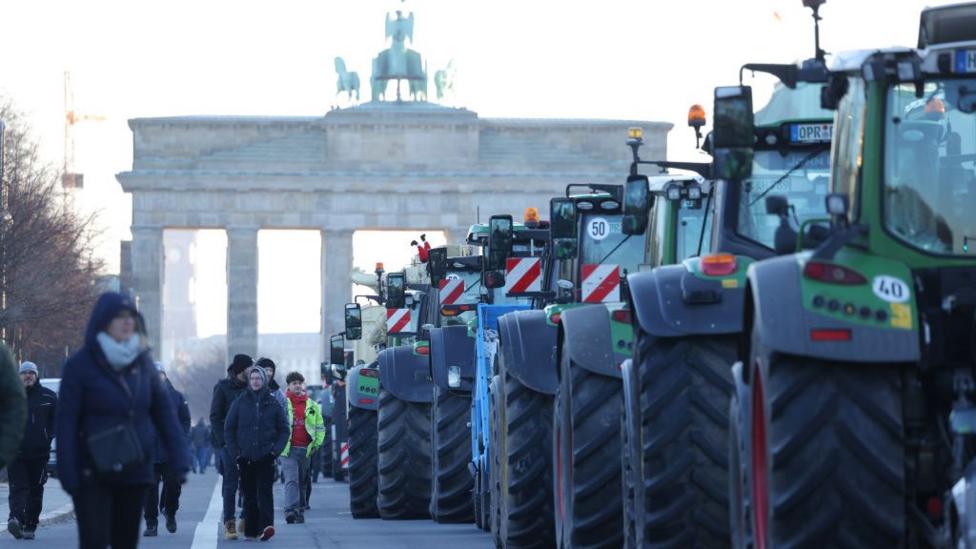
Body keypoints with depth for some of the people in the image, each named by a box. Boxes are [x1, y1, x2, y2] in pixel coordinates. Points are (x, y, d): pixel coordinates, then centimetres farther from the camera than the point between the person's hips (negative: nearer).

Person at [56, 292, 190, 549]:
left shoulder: (142, 361, 6)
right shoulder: (80, 366, -7)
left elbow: (164, 411, 7)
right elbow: (65, 424, -8)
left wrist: (180, 460, -1)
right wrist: (68, 476, -13)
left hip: (135, 472, 4)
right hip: (93, 476, -4)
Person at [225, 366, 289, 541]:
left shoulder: (273, 404, 6)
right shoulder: (240, 403, 7)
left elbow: (284, 430, 9)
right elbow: (229, 428, 9)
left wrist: (276, 449, -3)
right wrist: (235, 452, 0)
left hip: (266, 456, -1)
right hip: (246, 457, 1)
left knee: (265, 491, -14)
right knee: (249, 494, 4)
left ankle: (266, 525, -24)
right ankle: (250, 530, 9)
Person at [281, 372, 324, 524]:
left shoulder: (312, 406, 12)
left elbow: (320, 426, 18)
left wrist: (316, 443, 7)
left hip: (305, 449, 4)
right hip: (288, 449, -4)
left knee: (302, 482, 10)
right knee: (291, 480, -16)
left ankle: (300, 511, 18)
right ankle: (290, 510, -26)